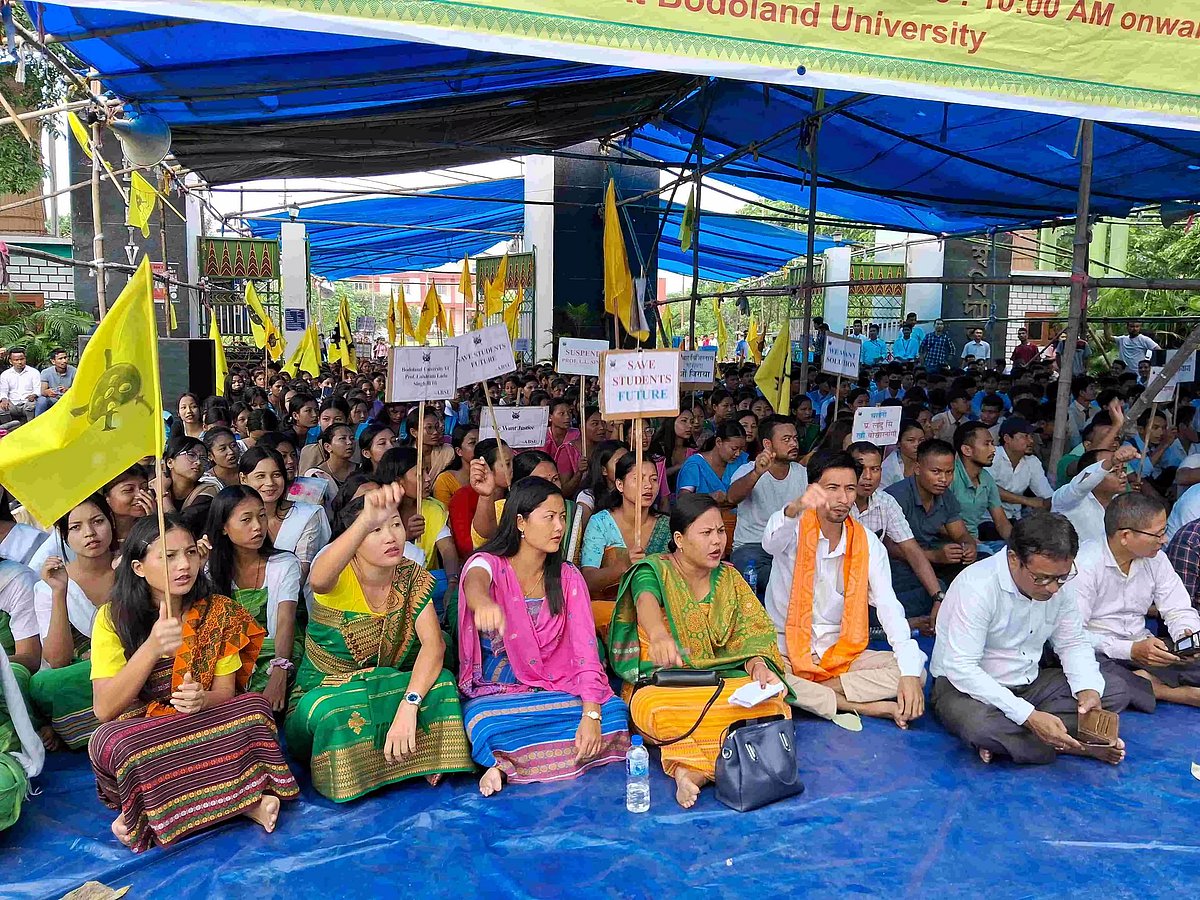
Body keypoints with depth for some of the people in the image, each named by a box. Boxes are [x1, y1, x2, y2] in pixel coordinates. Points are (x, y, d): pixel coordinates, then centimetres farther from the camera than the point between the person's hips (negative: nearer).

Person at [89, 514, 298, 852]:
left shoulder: (220, 613, -3)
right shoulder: (114, 617, -7)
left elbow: (225, 693, -2)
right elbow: (104, 709, -14)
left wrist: (203, 699, -26)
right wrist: (152, 647, -28)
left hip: (201, 729, 1)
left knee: (254, 706, -27)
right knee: (109, 741, -34)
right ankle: (239, 801, -24)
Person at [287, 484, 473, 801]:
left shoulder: (412, 577, -7)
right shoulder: (339, 578, -19)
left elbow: (434, 643, -20)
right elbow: (319, 579, -47)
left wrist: (409, 705, -37)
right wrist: (368, 520, -65)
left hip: (386, 692, 3)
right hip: (323, 696, -2)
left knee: (440, 683, -25)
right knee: (337, 709, -36)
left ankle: (427, 764, -5)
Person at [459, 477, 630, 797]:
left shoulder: (568, 578, 3)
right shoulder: (489, 563, -7)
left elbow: (585, 650, -6)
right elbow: (474, 582, -35)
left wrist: (591, 714, -22)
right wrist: (484, 602, -62)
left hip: (554, 688, 5)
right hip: (495, 693, -4)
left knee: (614, 711, -23)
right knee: (486, 723, -38)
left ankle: (507, 762, -16)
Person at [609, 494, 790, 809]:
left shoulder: (729, 577, 10)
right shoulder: (654, 570, -7)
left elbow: (751, 634, 3)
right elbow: (646, 601, -31)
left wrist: (758, 666, -21)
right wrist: (659, 635, -56)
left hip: (723, 682, 4)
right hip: (662, 684, -4)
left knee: (771, 699, -27)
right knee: (653, 708, -39)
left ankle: (693, 768, -26)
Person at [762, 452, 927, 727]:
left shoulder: (867, 542, 1)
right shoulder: (796, 530, -8)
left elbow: (888, 607, -6)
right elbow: (772, 541, -34)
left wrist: (909, 672, -19)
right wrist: (795, 508, -57)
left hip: (841, 654, 3)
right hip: (787, 650, -3)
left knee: (916, 670, -16)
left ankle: (808, 693, -19)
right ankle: (867, 707, -24)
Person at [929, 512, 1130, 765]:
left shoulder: (1058, 585, -5)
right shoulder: (976, 587, -27)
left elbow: (1073, 643, 7)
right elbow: (961, 669, -30)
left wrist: (1088, 689, -14)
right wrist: (1029, 716, -34)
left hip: (1028, 683, 8)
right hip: (966, 686, -7)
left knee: (1115, 694, -6)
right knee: (980, 725, -39)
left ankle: (1007, 738, -17)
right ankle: (1079, 745, -14)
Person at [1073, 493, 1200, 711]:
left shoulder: (1156, 559, 3)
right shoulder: (1084, 565, -19)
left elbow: (1178, 611, 7)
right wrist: (1131, 650, -30)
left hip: (1141, 648, 5)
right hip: (1097, 652, -5)